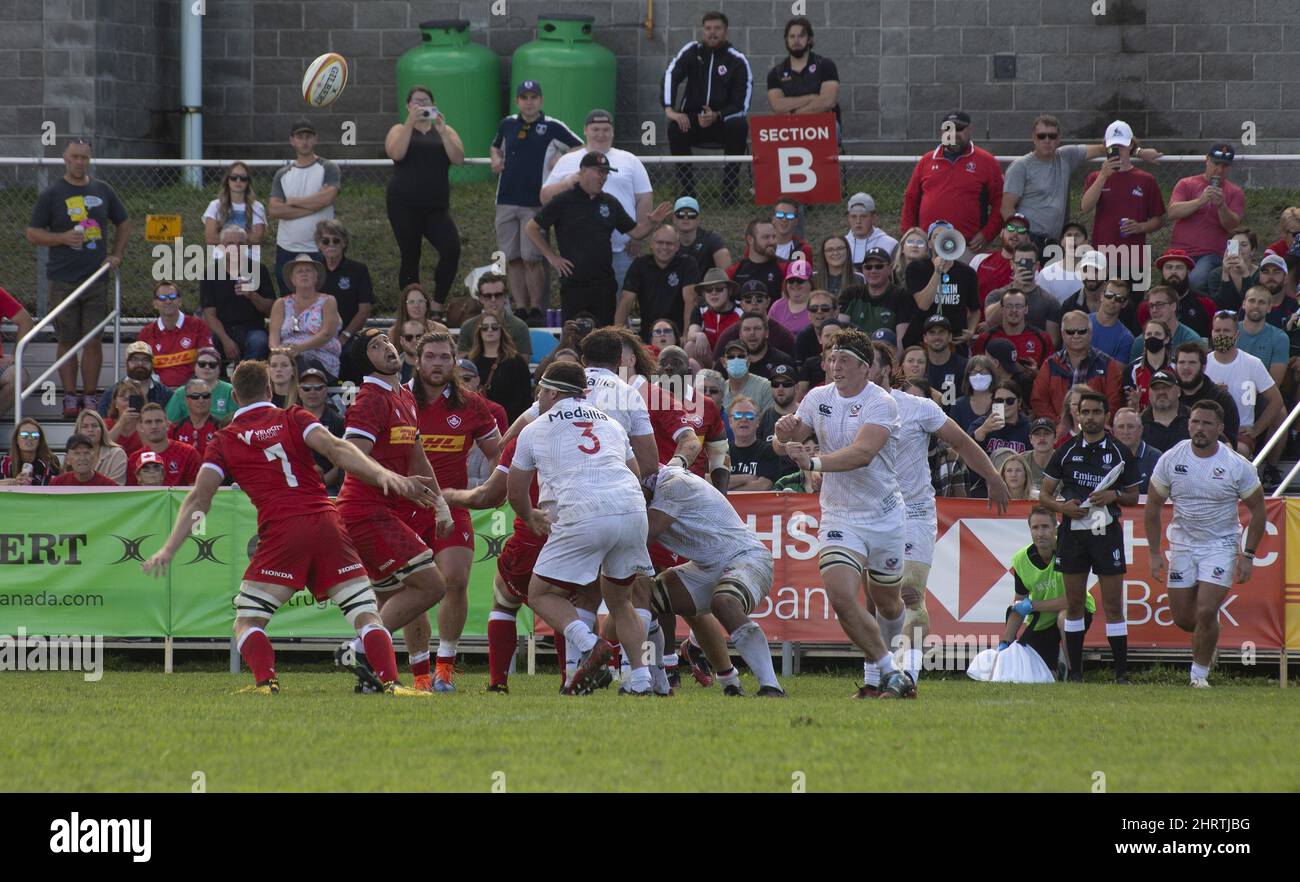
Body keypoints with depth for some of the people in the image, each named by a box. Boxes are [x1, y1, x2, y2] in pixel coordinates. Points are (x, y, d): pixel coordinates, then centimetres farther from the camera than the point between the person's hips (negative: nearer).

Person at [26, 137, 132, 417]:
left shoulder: (103, 191, 9)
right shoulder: (51, 194, 1)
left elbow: (123, 224, 22)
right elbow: (33, 234, 1)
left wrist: (116, 255, 8)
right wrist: (63, 238, -14)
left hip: (97, 278, 2)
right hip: (62, 281, -2)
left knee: (93, 341, 1)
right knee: (67, 341, 2)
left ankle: (90, 397, 8)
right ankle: (70, 398, 8)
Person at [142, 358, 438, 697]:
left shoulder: (225, 442, 13)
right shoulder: (294, 418, 14)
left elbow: (199, 498, 6)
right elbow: (335, 449, -3)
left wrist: (169, 549, 4)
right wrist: (383, 474, -12)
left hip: (280, 532, -1)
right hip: (326, 523, 1)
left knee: (247, 622, 7)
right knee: (367, 615, 5)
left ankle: (266, 681, -17)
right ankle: (390, 681, -14)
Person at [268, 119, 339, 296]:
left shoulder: (328, 169, 2)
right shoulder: (283, 175, 10)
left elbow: (328, 197, -17)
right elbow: (275, 209, -4)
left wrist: (293, 201, -5)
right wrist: (313, 206, -10)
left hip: (318, 250, -4)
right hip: (287, 249, 4)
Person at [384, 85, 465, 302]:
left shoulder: (446, 132, 13)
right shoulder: (400, 130, 10)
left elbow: (458, 159, -3)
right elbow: (397, 153, -12)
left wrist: (442, 131, -13)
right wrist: (411, 122, -16)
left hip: (436, 206, 1)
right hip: (404, 205, -1)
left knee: (452, 249, -18)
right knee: (410, 258, 0)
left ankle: (437, 307, -8)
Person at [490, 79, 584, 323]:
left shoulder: (552, 127, -2)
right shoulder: (508, 125, 10)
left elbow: (580, 148, 3)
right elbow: (496, 146, 29)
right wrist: (495, 158, 8)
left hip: (536, 201, -4)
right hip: (506, 200, 4)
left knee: (531, 258, -8)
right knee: (512, 258, 3)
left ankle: (537, 309, 1)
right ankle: (520, 308, 8)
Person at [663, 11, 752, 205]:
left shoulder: (737, 60, -3)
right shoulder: (692, 51, 2)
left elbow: (742, 105, -9)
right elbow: (670, 76, -13)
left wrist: (717, 116, -27)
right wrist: (669, 109, -30)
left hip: (724, 120, -1)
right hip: (692, 119, 1)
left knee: (739, 126, -33)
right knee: (675, 128, -30)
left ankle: (730, 188, -25)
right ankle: (686, 188, -24)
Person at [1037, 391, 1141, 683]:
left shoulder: (1120, 453, 4)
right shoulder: (1066, 451, 6)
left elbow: (1133, 496, 10)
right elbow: (1044, 494, 9)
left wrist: (1114, 496, -11)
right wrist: (1063, 506, -11)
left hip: (1107, 532, -2)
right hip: (1073, 532, 2)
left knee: (1113, 605, -5)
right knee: (1074, 604, 4)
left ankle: (1121, 671, -4)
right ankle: (1075, 672, 9)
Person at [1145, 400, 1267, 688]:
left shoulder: (1237, 466, -12)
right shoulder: (1171, 459, -7)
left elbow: (1258, 510, -1)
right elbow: (1153, 505, 3)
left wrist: (1248, 556, -6)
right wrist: (1155, 553, 0)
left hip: (1221, 546, -3)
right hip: (1182, 544, 3)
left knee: (1205, 613, -15)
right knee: (1182, 618, 5)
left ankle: (1199, 673, 4)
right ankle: (1207, 640, 39)